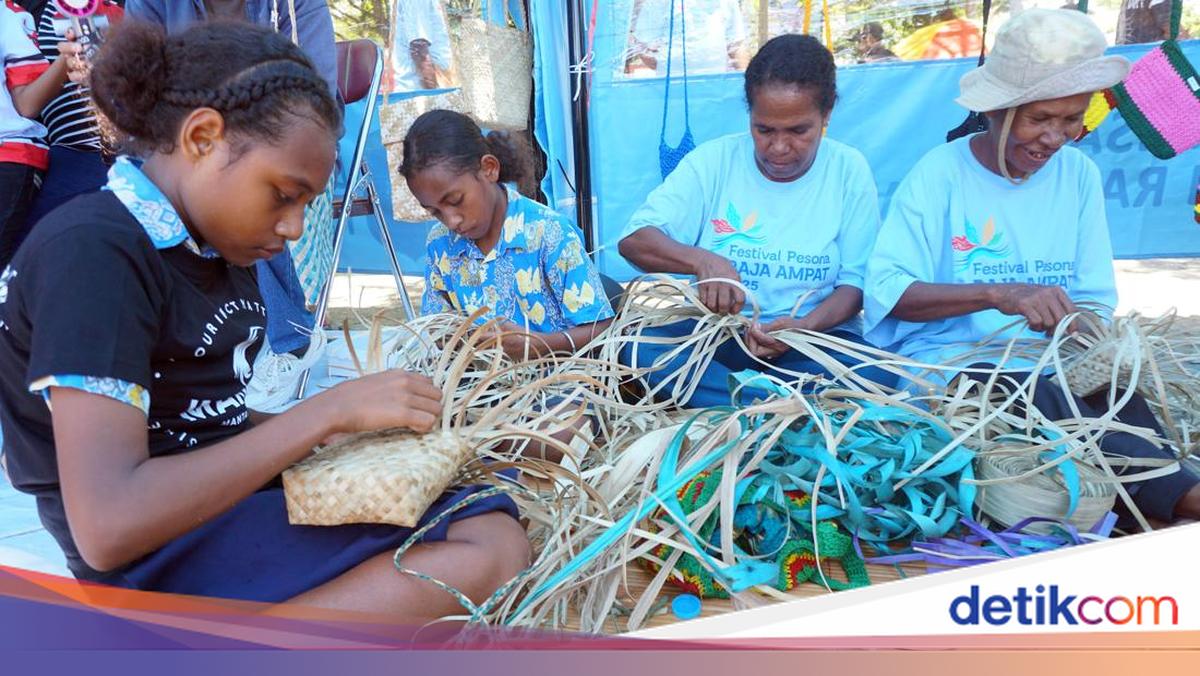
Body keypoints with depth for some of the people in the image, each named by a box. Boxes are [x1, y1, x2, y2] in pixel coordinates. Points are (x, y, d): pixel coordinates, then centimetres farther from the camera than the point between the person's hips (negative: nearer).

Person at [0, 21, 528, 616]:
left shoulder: (216, 248, 11)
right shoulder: (93, 253, -17)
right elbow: (107, 526, -26)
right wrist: (328, 412, -23)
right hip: (166, 558, -8)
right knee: (484, 554, -25)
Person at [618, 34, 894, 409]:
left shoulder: (850, 171, 0)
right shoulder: (713, 160, -2)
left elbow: (856, 281, -1)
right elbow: (633, 240, -9)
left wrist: (806, 325, -22)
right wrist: (702, 260, -29)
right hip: (715, 332, 1)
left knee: (871, 372, -32)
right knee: (646, 346, -31)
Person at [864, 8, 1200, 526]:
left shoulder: (1079, 175, 8)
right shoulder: (941, 174, -6)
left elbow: (1094, 298, 8)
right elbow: (887, 290, -16)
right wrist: (997, 294, -28)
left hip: (1052, 369, 4)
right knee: (1049, 402, -34)